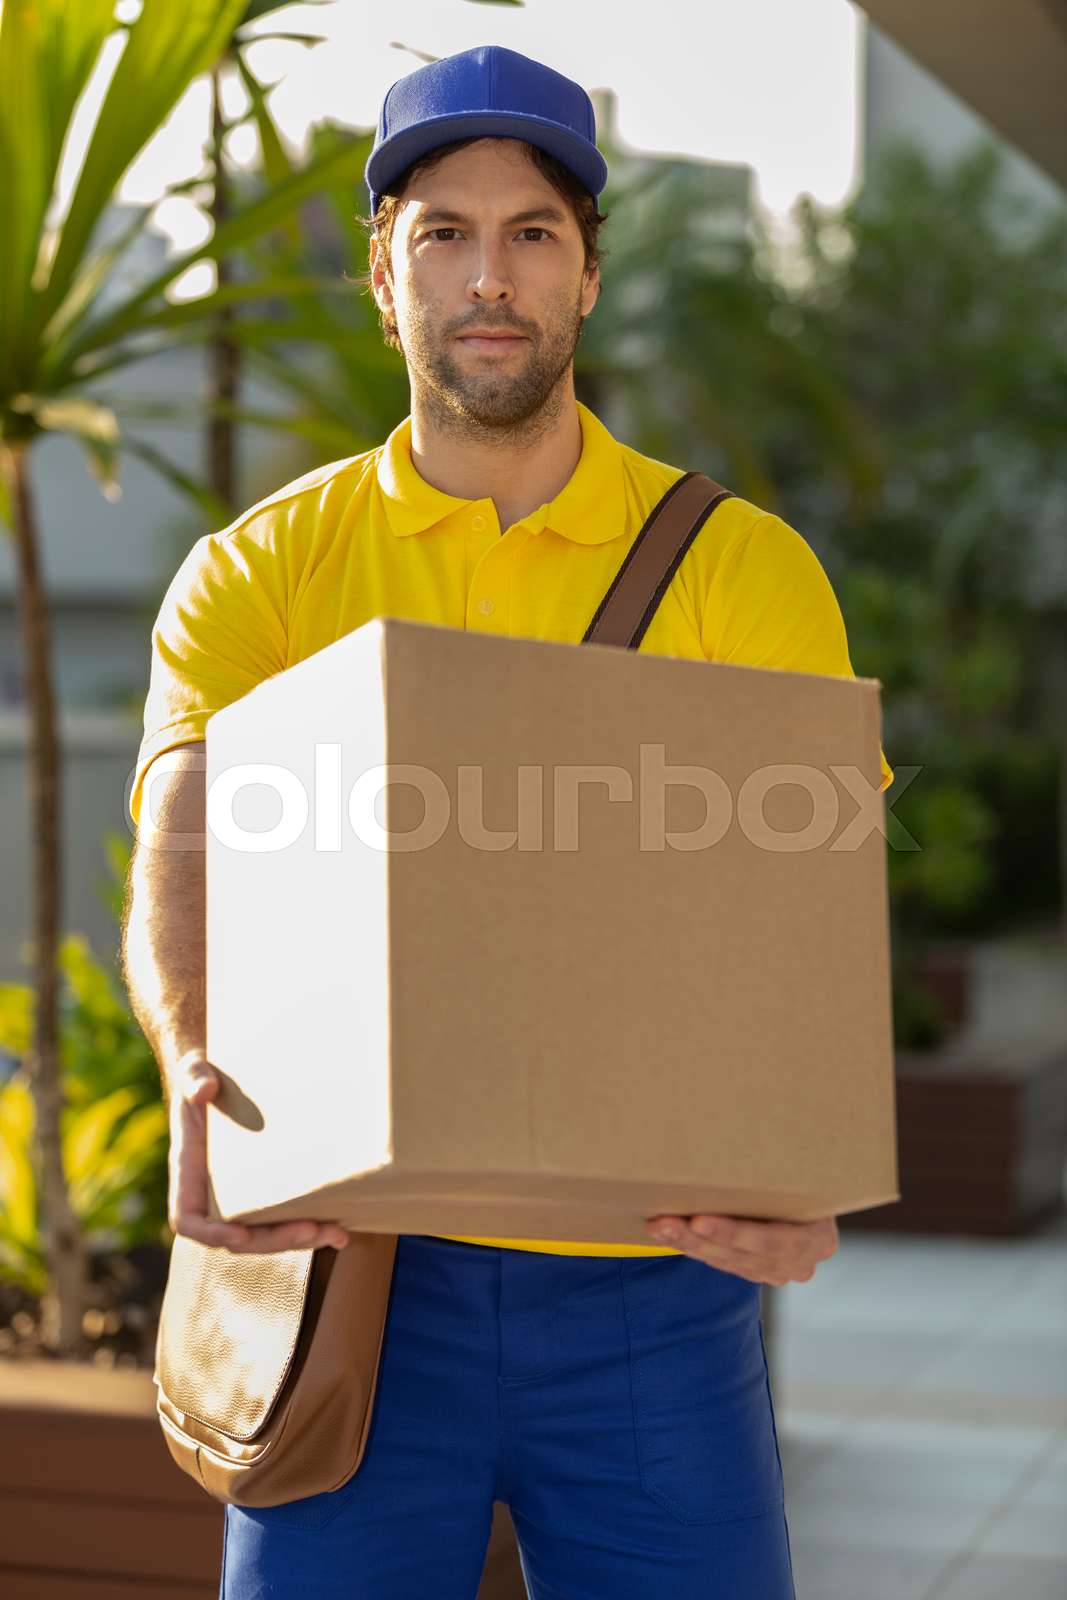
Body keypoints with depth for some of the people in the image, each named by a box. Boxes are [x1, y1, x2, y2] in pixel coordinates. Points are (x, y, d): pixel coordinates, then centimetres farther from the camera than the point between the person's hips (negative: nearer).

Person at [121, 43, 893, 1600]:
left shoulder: (743, 570, 4)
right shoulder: (259, 571, 6)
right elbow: (182, 869, -7)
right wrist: (199, 1082, -29)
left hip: (655, 1276, 0)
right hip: (358, 1258, 0)